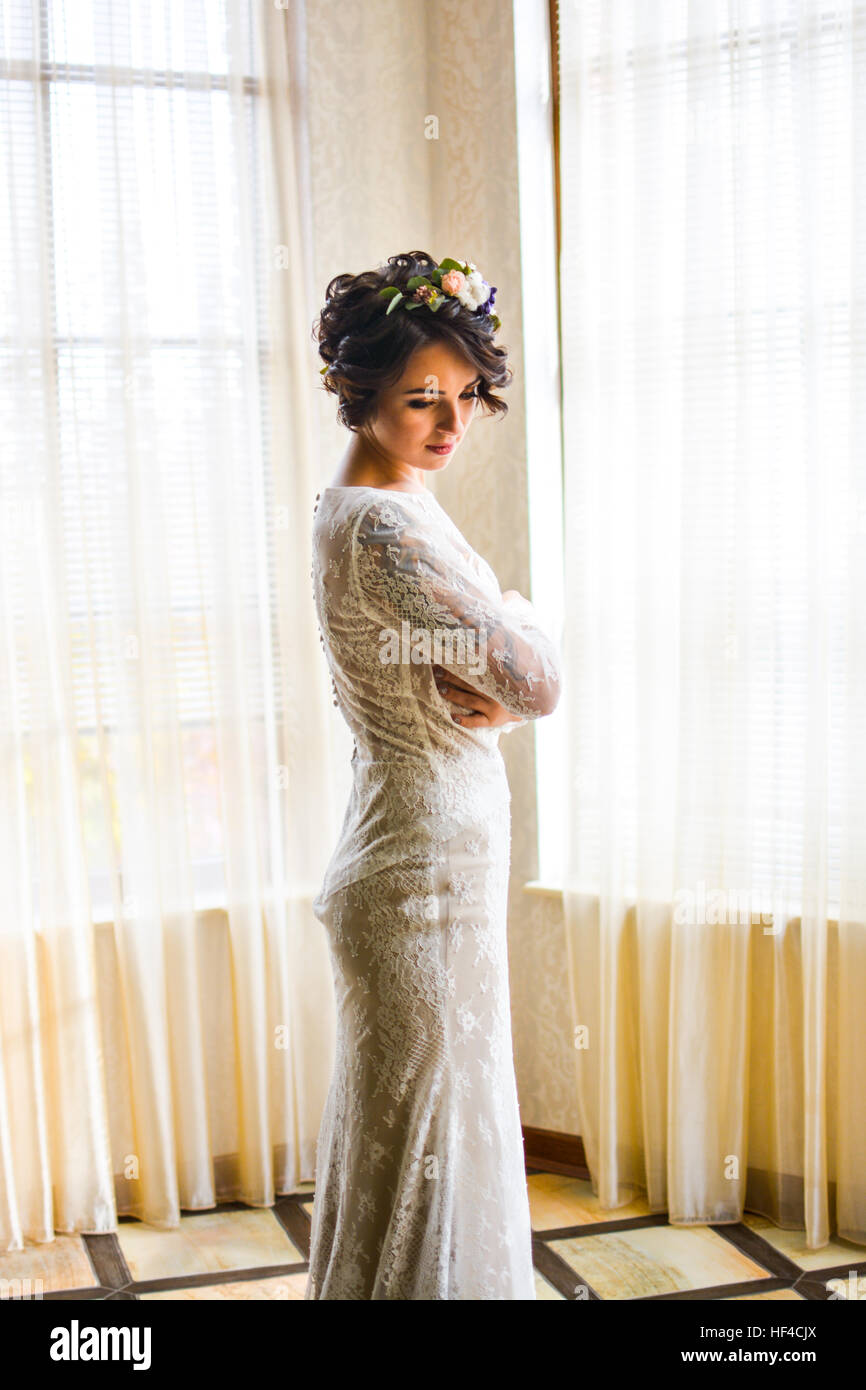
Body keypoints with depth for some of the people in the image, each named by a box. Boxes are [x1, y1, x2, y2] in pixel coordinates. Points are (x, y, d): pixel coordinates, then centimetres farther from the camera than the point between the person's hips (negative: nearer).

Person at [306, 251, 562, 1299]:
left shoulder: (346, 506, 10)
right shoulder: (392, 523, -21)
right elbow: (537, 679, -21)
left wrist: (479, 693, -7)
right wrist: (517, 615, -1)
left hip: (391, 852, 10)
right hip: (431, 869, -10)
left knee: (389, 1131, 22)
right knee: (434, 1142, 3)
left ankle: (367, 1284, 38)